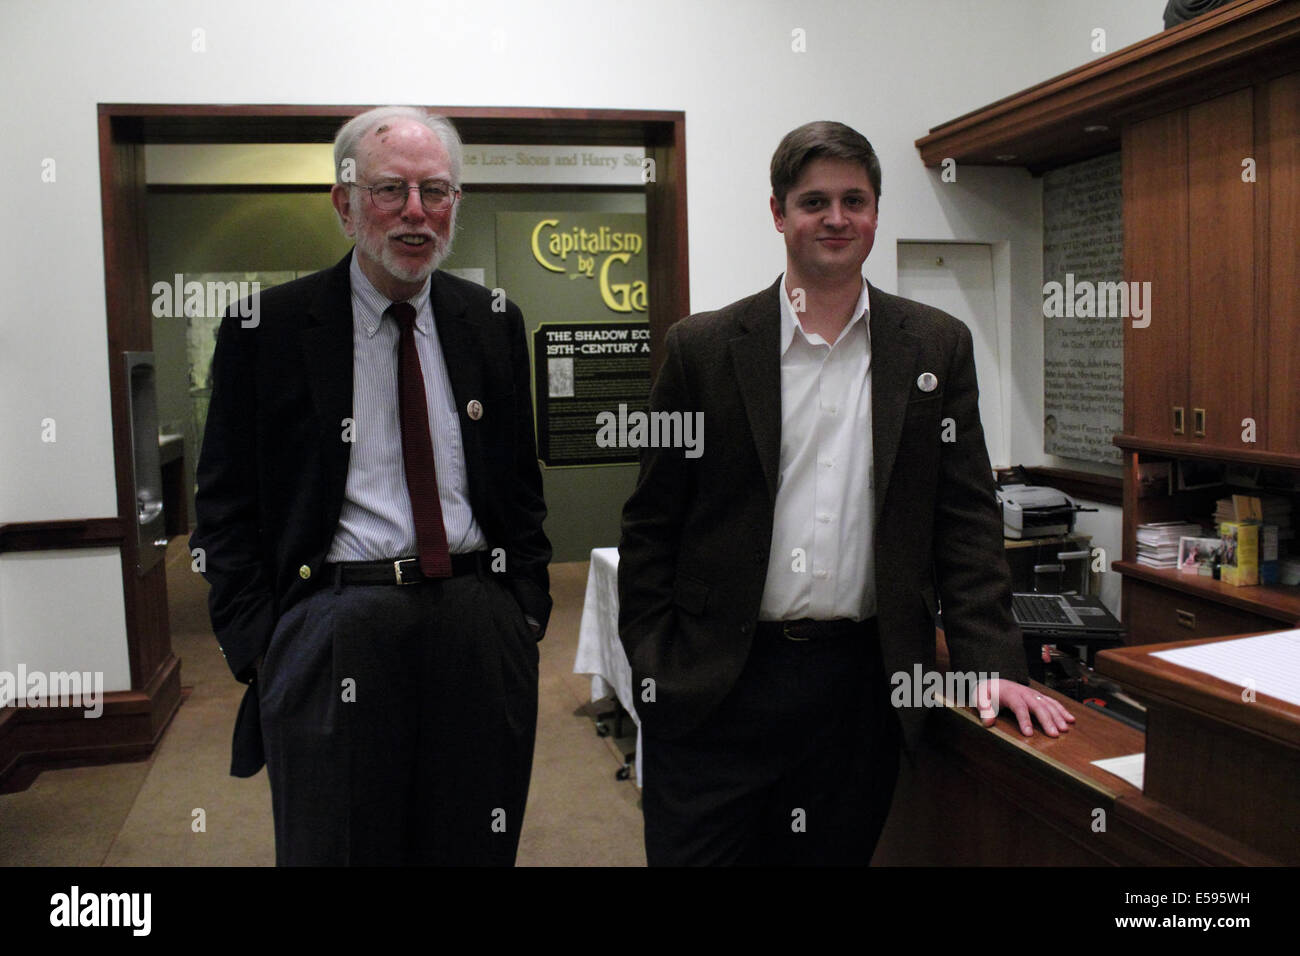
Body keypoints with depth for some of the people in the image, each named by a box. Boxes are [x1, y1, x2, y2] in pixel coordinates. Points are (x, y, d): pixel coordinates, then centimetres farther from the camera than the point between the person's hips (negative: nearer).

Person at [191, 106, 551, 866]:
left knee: (477, 848, 14)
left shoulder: (494, 322, 7)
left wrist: (528, 611, 6)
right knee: (335, 848, 8)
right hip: (334, 627, -2)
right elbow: (226, 506, 1)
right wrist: (259, 650, -5)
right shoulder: (268, 327, -2)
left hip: (480, 631, 3)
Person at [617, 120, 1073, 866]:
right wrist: (654, 666, -3)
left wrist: (993, 664, -3)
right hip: (714, 688, -1)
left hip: (861, 684, 2)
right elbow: (652, 526, 2)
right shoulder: (702, 348, 0)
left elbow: (966, 520, 5)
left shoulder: (938, 347, 6)